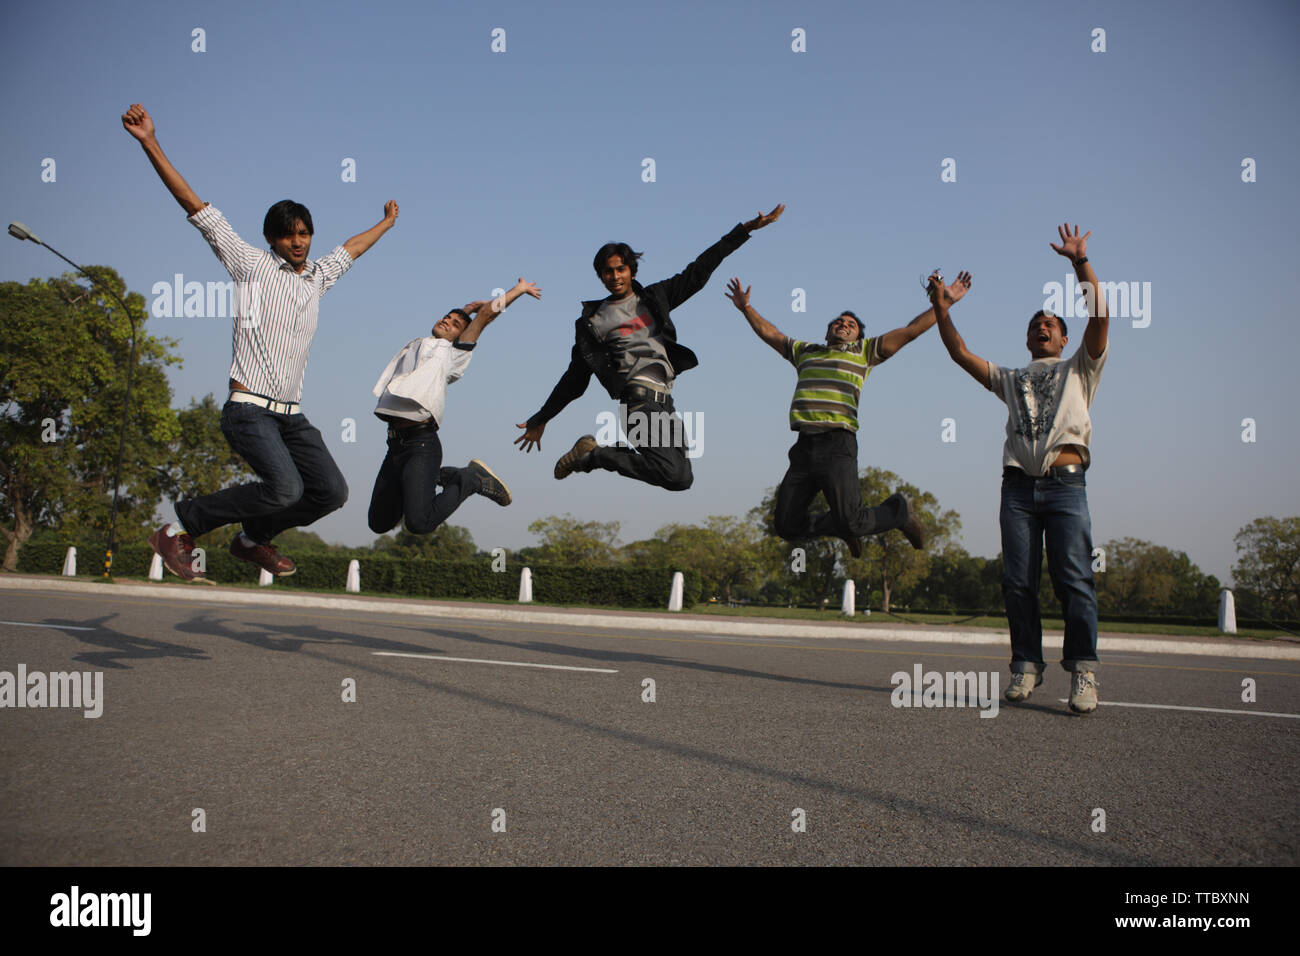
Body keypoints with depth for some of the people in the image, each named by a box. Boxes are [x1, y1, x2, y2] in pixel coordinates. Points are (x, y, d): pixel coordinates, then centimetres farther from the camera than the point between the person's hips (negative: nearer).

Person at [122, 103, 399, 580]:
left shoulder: (317, 278, 16)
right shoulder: (253, 264, 0)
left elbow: (350, 248, 37)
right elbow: (198, 209, -4)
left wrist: (386, 224, 54)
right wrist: (151, 144, -8)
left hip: (292, 415, 7)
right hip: (249, 409, -7)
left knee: (331, 492, 0)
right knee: (285, 488, -26)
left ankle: (253, 538, 21)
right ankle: (178, 529, -10)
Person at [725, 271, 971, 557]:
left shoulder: (864, 351, 17)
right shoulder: (806, 351, 28)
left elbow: (911, 330, 13)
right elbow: (770, 333, 39)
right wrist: (746, 308, 34)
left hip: (837, 446, -4)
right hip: (804, 448, 4)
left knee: (851, 521, -15)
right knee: (787, 525, 0)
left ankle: (899, 509, 16)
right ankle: (843, 527, 26)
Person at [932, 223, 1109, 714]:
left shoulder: (1079, 371, 21)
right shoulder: (1010, 379, 28)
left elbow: (1099, 316, 7)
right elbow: (961, 353, 21)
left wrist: (1080, 260, 1)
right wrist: (942, 310, 10)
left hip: (1065, 485, -3)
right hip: (1018, 486, 3)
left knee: (1074, 581, -12)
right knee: (1018, 582, -2)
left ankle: (1083, 673, -9)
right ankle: (1026, 666, 6)